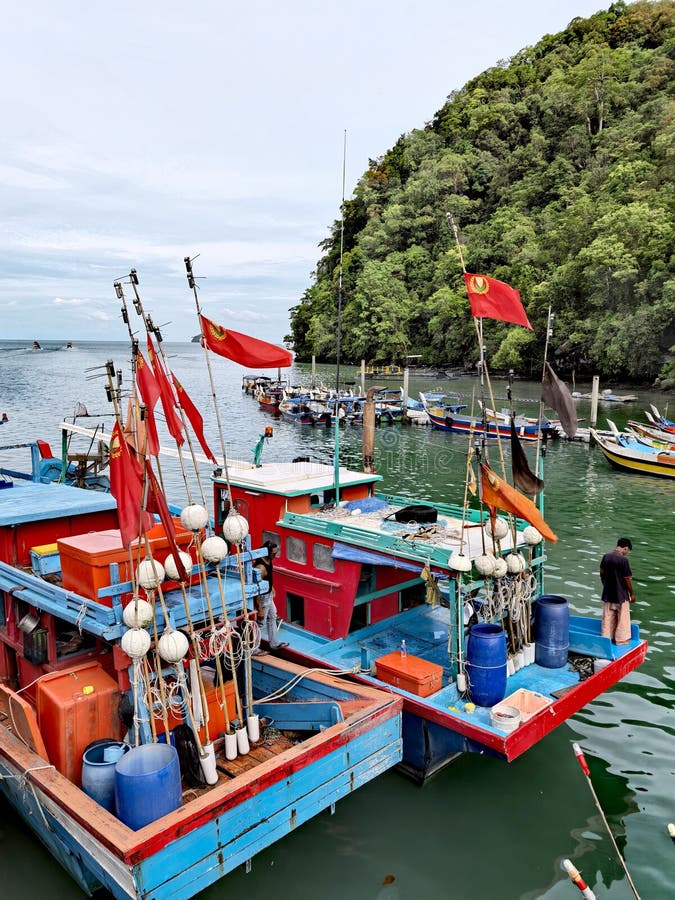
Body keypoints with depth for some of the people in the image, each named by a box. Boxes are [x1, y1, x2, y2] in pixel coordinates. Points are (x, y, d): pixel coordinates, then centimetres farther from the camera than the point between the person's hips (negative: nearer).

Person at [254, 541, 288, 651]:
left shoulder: (268, 560, -6)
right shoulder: (261, 567, -33)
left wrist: (271, 587, 25)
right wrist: (260, 609, -25)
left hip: (269, 595, 10)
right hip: (262, 598, -10)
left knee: (272, 617, 23)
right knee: (261, 623, 7)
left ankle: (274, 643, 40)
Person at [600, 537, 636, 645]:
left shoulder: (606, 557, -2)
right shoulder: (623, 559, -19)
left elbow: (602, 573, 8)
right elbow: (627, 579, -15)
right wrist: (632, 593, -3)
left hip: (608, 594, 5)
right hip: (621, 595, -5)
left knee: (608, 618, 15)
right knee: (622, 618, 10)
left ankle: (606, 638, 23)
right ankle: (621, 640, 19)